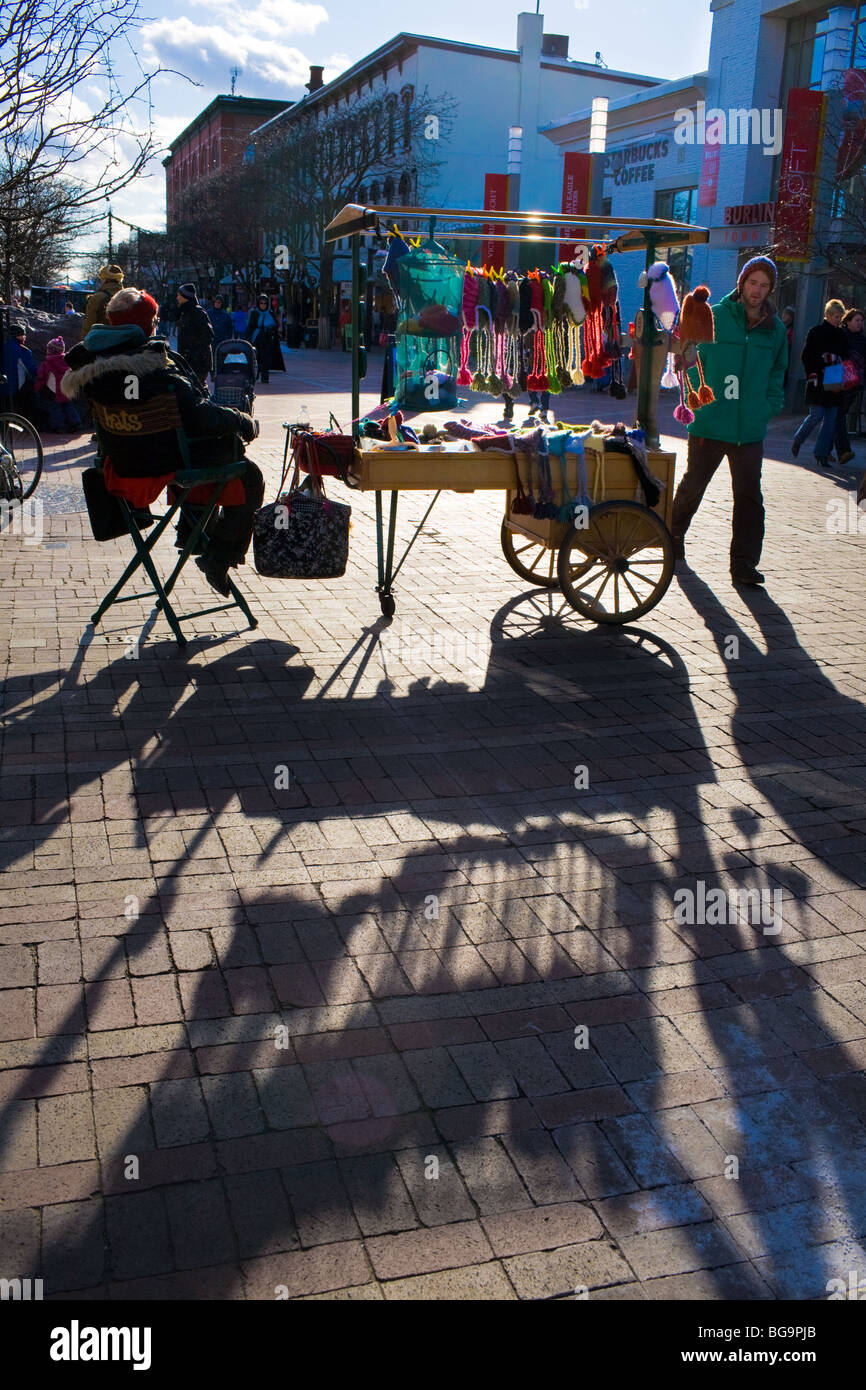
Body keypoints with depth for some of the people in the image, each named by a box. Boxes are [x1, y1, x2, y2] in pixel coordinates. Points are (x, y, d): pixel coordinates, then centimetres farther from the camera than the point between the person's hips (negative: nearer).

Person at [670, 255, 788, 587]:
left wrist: (769, 408, 5)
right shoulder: (714, 317, -3)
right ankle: (674, 535, 38)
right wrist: (698, 403, -6)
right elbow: (692, 363, 1)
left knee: (749, 497, 0)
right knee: (693, 485, 13)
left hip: (750, 430, 2)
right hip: (710, 424, -2)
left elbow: (777, 373, 18)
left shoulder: (775, 329, 7)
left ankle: (744, 564, 5)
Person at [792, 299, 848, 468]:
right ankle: (798, 440, 18)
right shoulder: (815, 332, 1)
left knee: (831, 419, -1)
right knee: (816, 416, -9)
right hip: (818, 383, -4)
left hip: (835, 384, 4)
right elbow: (806, 357, -2)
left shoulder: (842, 335, 14)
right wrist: (813, 375, -13)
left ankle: (821, 454, 4)